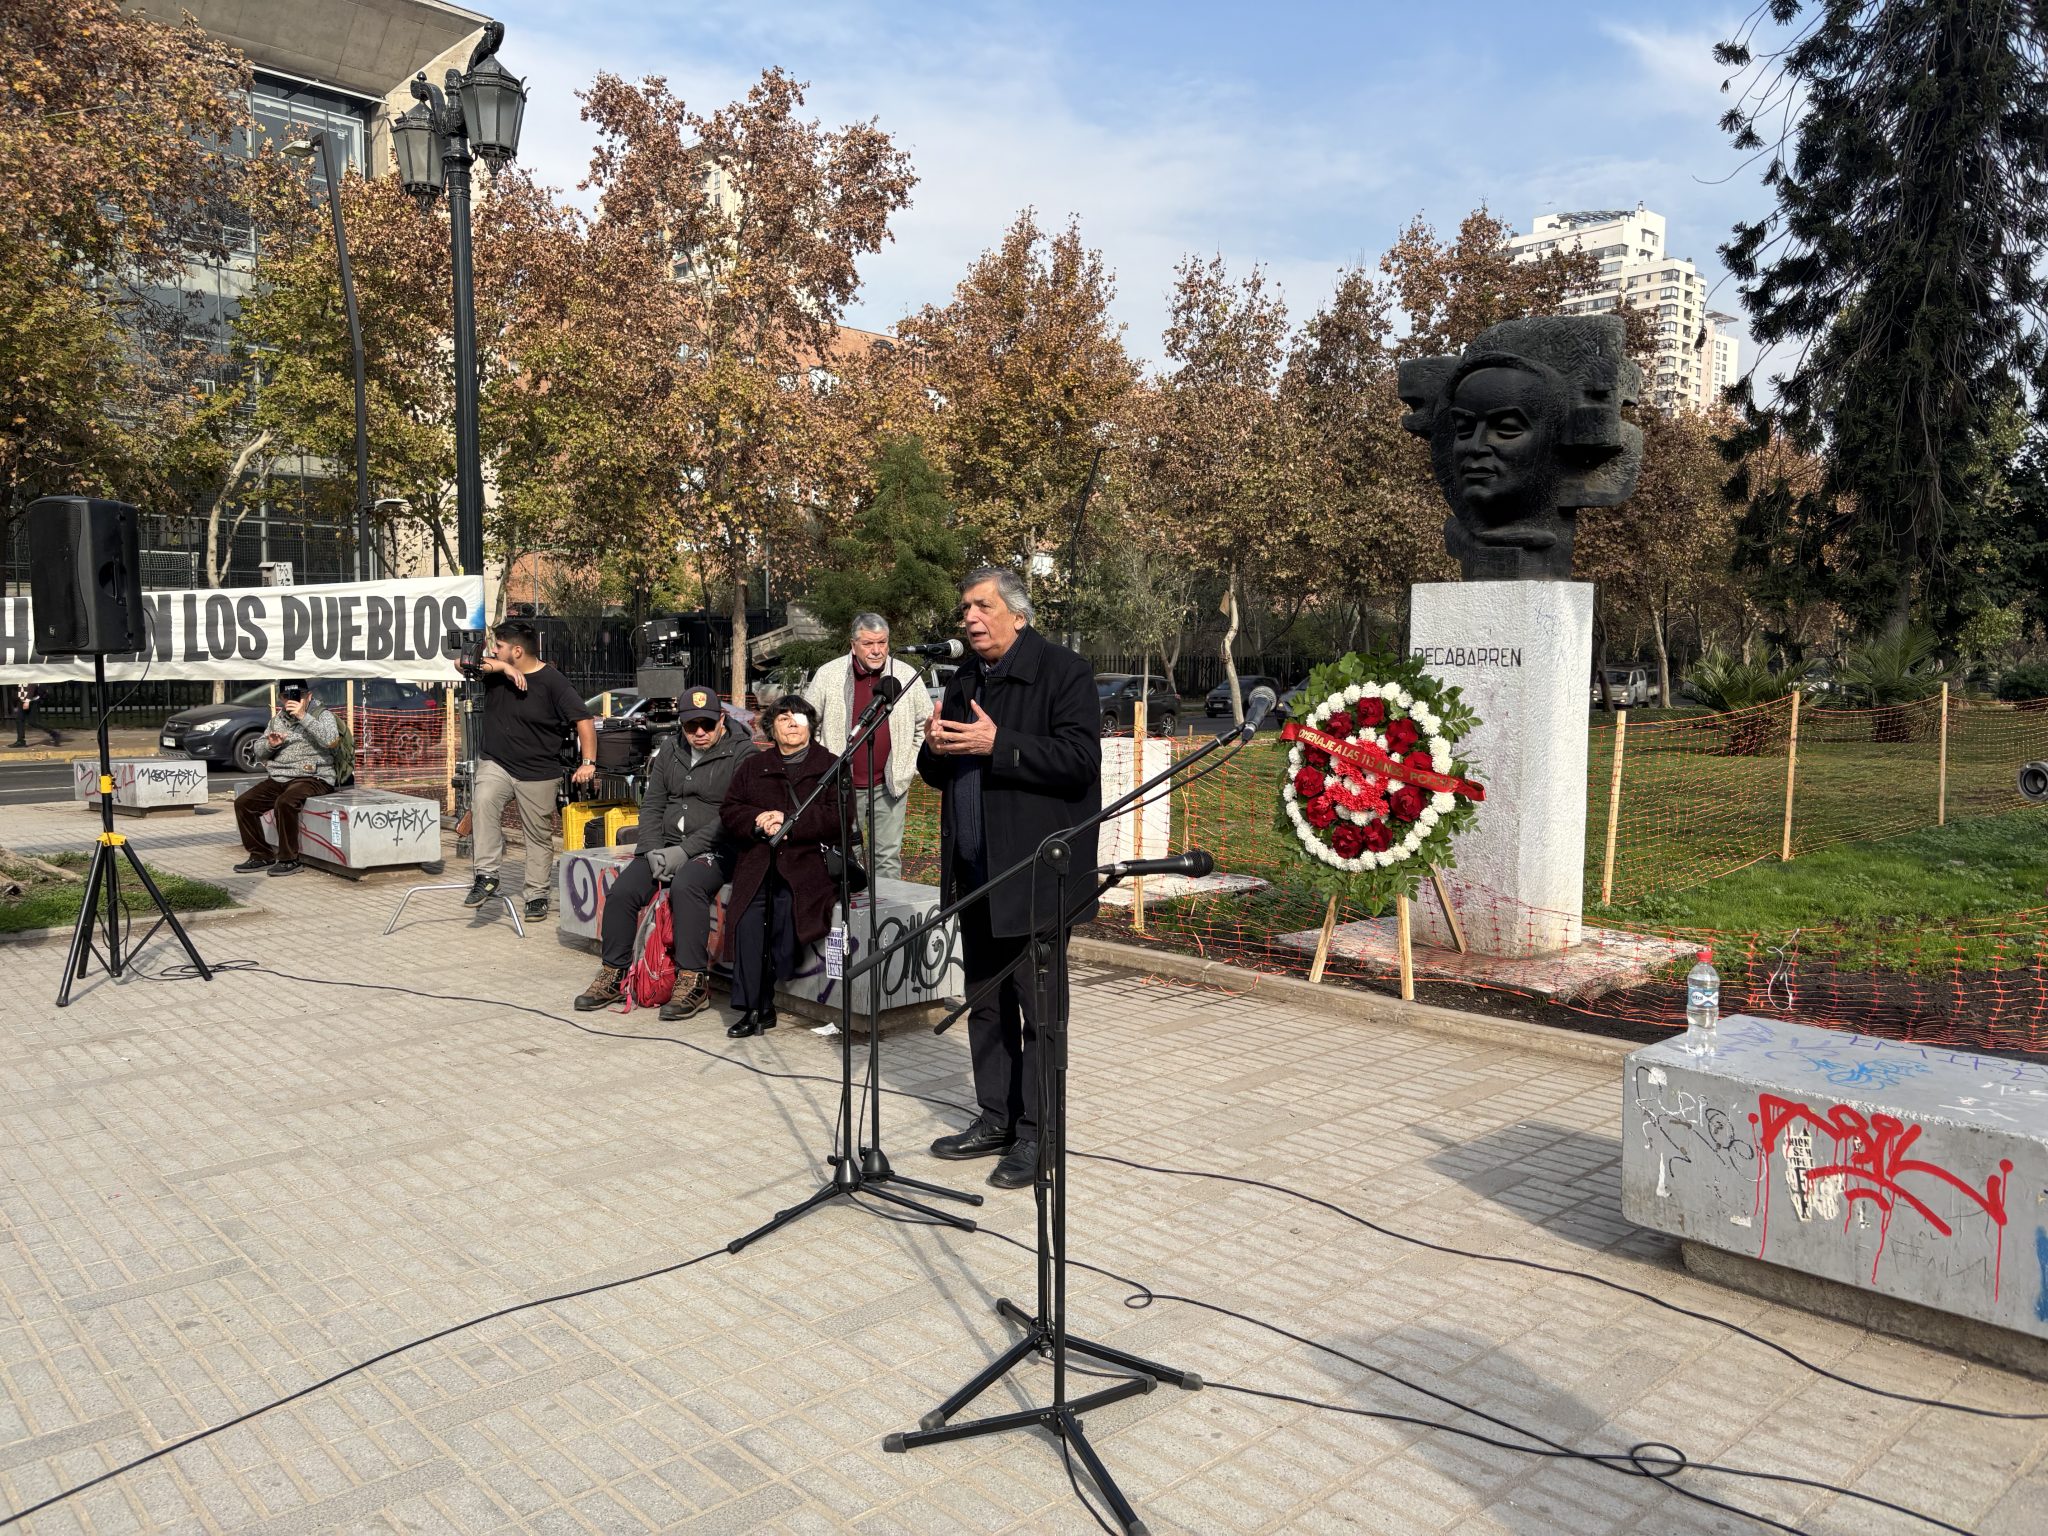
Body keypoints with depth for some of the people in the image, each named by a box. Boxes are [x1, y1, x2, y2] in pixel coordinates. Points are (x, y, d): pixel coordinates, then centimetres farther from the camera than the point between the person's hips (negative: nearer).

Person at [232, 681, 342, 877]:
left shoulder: (322, 714, 0)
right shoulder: (278, 719, 18)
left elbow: (330, 740, -22)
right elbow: (259, 753, 21)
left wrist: (303, 716, -22)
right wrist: (270, 744, -3)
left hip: (312, 778, -7)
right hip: (279, 779, 7)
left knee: (284, 803, -33)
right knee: (243, 803, -7)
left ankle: (289, 860, -21)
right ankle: (260, 856, 2)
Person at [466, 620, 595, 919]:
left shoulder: (552, 681, -13)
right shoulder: (495, 672, 5)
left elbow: (584, 719, -14)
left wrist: (588, 762, -22)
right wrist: (501, 667, -16)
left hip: (539, 773, -3)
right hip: (496, 763, 3)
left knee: (539, 835, 5)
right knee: (483, 801, -27)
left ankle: (537, 896, 20)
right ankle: (486, 875, -22)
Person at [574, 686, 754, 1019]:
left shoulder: (742, 754, -6)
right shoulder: (669, 753, 14)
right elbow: (651, 805, 14)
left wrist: (686, 851, -19)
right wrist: (652, 850, -5)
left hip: (715, 849, -6)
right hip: (666, 846, 6)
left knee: (685, 885, -35)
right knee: (621, 891, -14)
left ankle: (693, 981, -27)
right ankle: (614, 975, 2)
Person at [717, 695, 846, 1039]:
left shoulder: (830, 766, 12)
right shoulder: (753, 767, 24)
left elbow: (838, 815, -2)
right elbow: (729, 811, 15)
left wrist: (789, 822, -11)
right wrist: (758, 822, -6)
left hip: (808, 860, -2)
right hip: (758, 860, 3)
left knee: (787, 907, -27)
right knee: (747, 920, -23)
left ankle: (761, 1004, -13)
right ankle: (752, 1008, -18)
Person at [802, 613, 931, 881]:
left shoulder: (907, 676, 0)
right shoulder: (828, 675, -2)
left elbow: (925, 724, 11)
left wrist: (910, 766, 4)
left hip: (891, 784, 0)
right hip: (842, 784, 0)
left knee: (888, 856, 4)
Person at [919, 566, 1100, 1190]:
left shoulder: (1063, 671, -7)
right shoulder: (964, 681, 17)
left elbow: (1080, 760, -18)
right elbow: (937, 772, 21)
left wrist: (997, 745, -22)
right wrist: (936, 748, -2)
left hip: (1033, 874, -8)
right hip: (975, 872, 8)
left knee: (1038, 1007, -1)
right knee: (985, 1001, 14)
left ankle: (1035, 1134, 9)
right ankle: (995, 1119, 26)